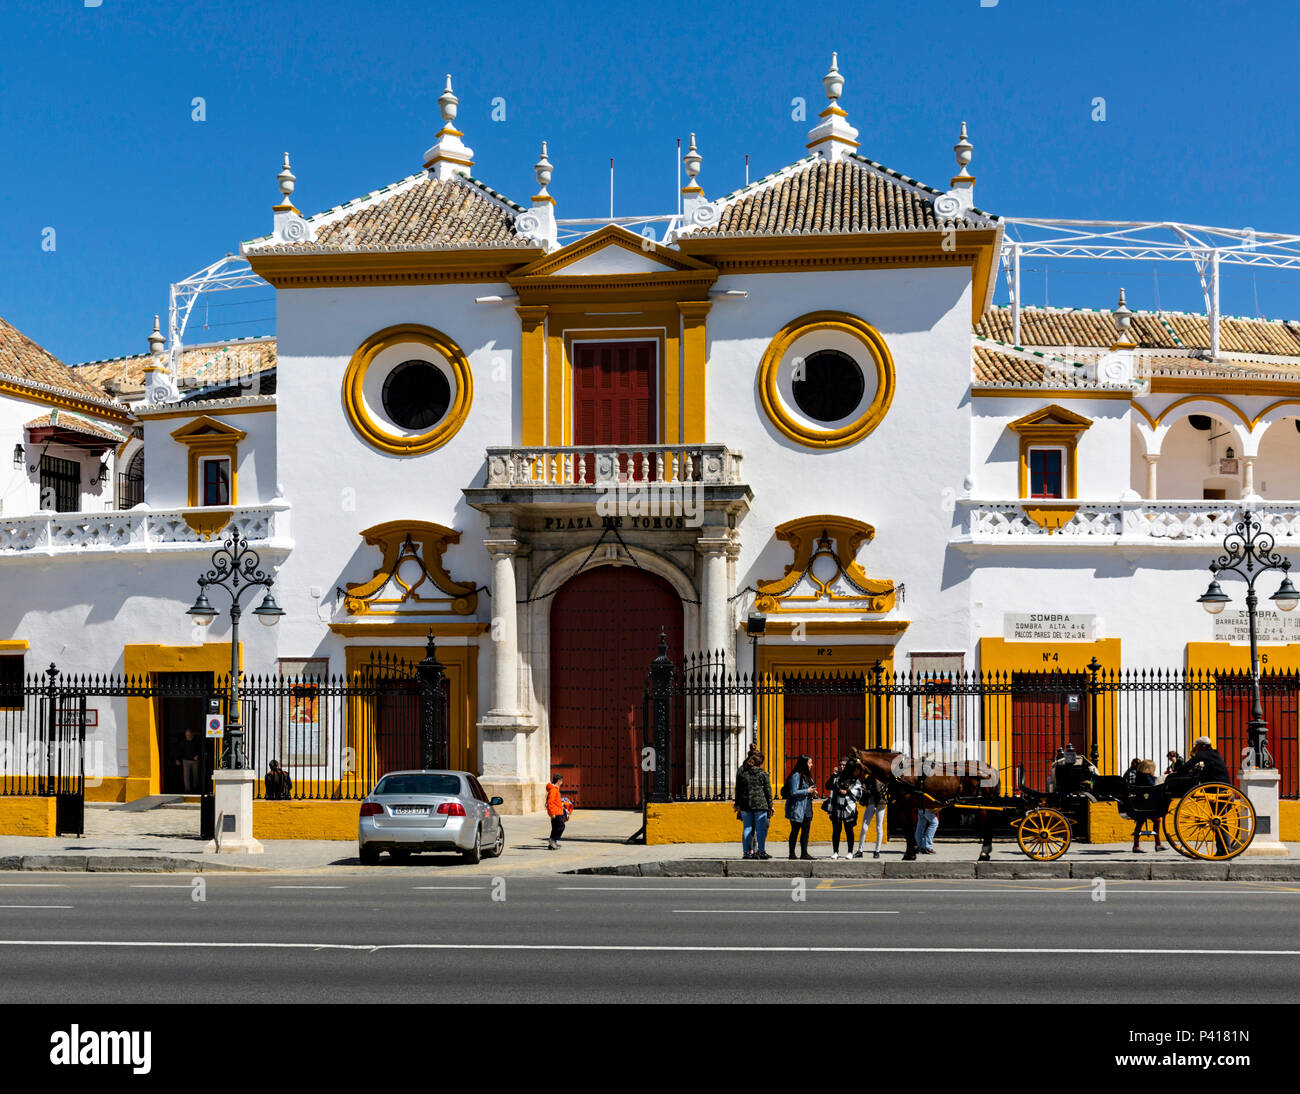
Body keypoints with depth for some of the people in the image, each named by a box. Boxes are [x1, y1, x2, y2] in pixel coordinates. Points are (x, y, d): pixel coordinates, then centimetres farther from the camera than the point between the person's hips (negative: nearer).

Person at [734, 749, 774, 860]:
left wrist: (738, 805, 15)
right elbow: (768, 791, 1)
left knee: (747, 828, 7)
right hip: (760, 805, -3)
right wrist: (770, 805, 8)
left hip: (745, 805, 3)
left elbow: (738, 790, 8)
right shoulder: (763, 774, -3)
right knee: (760, 829, 2)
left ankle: (746, 851, 8)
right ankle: (761, 852, 3)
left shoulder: (742, 773, 4)